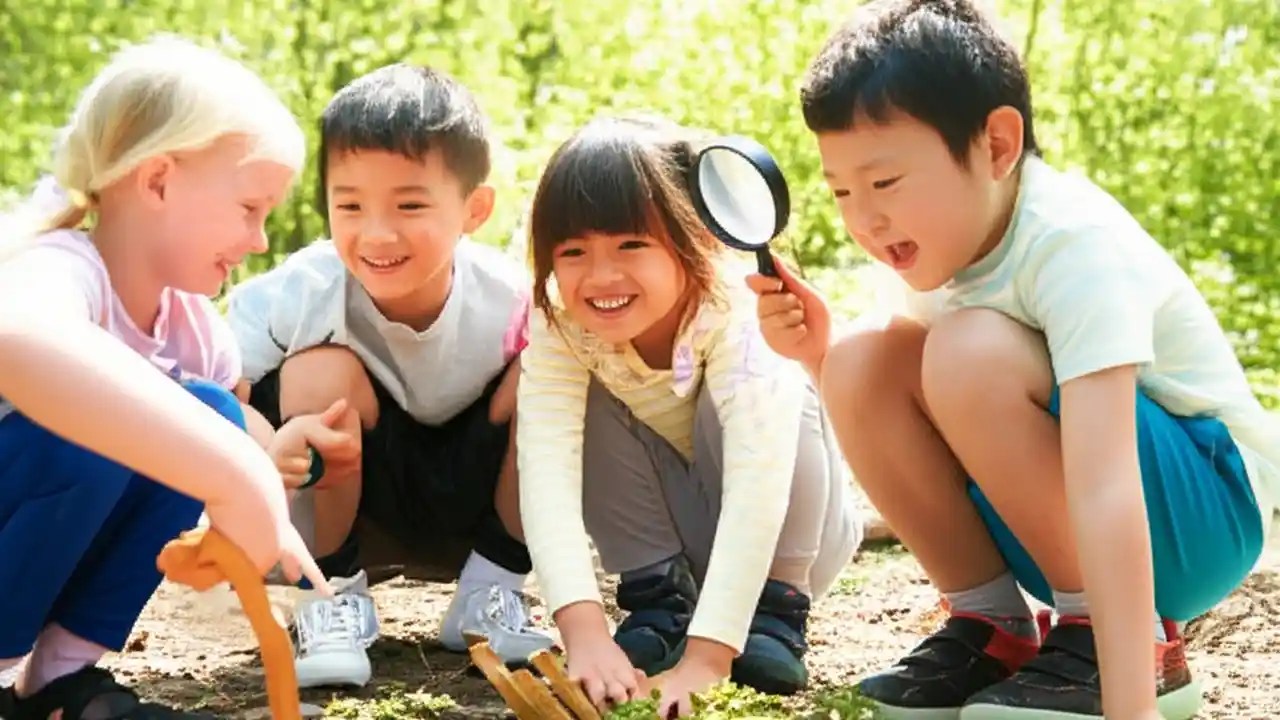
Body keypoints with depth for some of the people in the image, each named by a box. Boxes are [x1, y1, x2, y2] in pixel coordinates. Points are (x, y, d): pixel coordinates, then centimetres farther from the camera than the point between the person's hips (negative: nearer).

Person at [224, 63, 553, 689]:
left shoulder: (510, 303, -24)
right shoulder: (300, 293, -27)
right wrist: (267, 448, -51)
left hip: (476, 498, 1)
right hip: (339, 502, -1)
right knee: (321, 371, -30)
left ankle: (490, 596, -6)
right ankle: (332, 599, -9)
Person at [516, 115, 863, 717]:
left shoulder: (737, 312, -34)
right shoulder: (559, 327, -25)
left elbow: (757, 485, -44)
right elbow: (547, 471, -37)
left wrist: (705, 657, -53)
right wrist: (583, 631, -52)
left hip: (786, 530, -2)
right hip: (667, 532, 3)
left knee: (780, 398, -31)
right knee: (588, 406, -22)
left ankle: (773, 608, -17)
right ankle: (659, 596, -12)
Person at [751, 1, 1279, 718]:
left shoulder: (1072, 243, -27)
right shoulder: (948, 237, -3)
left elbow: (1104, 488, -37)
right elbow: (895, 434, 7)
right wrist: (819, 353, -13)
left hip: (1205, 511, -7)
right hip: (1061, 530, 7)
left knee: (973, 353, -29)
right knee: (864, 359, -10)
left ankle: (1126, 640, -15)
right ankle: (991, 626, -2)